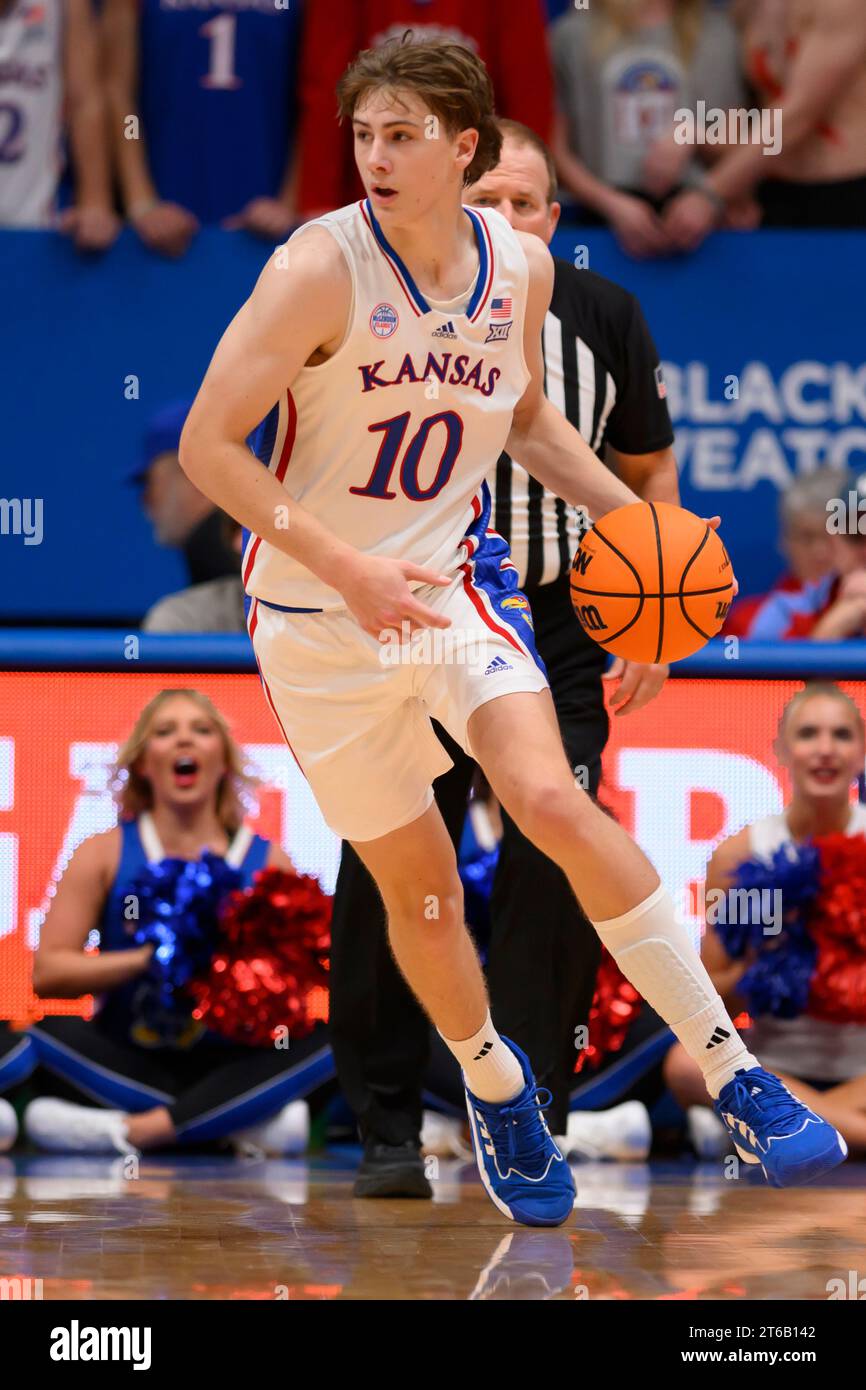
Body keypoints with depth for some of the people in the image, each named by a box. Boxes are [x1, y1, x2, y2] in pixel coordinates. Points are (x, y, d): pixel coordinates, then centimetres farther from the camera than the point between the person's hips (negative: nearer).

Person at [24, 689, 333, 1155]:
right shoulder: (105, 854, 2)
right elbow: (47, 972, -7)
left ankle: (139, 1128, -37)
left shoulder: (267, 862, 3)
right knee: (48, 1031, -30)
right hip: (125, 1062, -1)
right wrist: (147, 958, -19)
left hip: (230, 1064, 1)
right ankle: (245, 1121, -30)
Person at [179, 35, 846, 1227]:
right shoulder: (321, 269, -20)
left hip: (454, 581, 2)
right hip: (318, 620, -2)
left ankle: (732, 1073, -17)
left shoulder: (519, 265, -3)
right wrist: (343, 566, -27)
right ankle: (495, 1087, 35)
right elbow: (207, 444, -19)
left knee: (552, 800, -21)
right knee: (417, 884, 5)